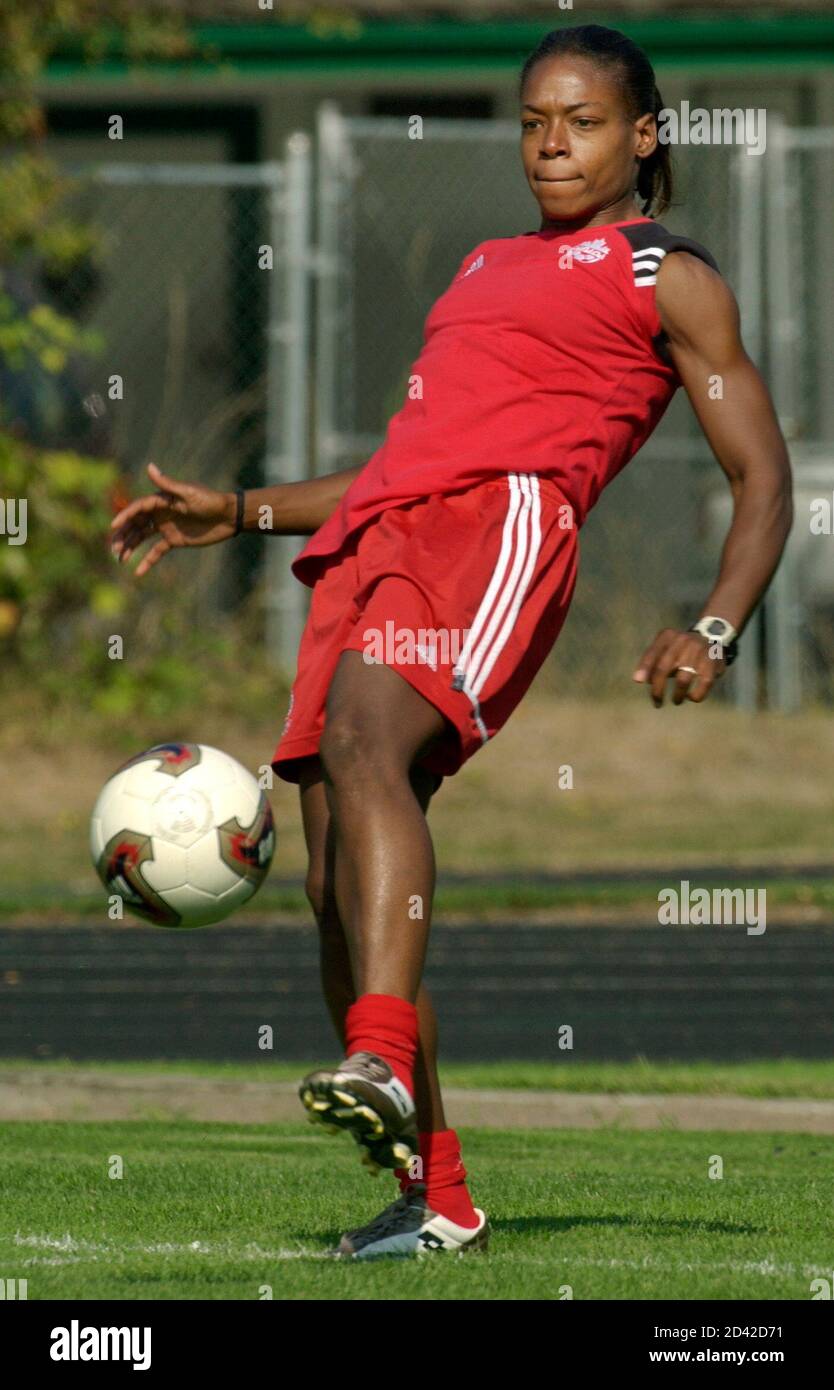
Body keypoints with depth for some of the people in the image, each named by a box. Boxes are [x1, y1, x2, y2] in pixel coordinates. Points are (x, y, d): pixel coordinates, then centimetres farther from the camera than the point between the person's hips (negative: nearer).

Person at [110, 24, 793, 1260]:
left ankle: (385, 1065, -51)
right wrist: (237, 513, 29)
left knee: (365, 740, -35)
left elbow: (762, 477, 8)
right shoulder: (489, 268, 33)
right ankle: (436, 1198, 2)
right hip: (377, 537, 7)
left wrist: (715, 632, -9)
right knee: (340, 882, -4)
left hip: (505, 522, -7)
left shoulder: (667, 276, 13)